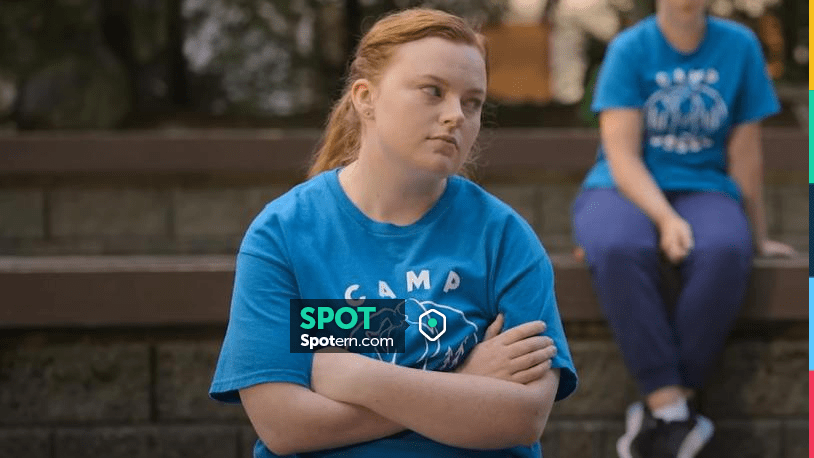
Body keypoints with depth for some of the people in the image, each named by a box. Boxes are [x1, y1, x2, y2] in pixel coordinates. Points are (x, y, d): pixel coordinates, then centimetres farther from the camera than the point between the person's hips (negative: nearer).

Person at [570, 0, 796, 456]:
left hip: (703, 190, 1)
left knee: (724, 252, -36)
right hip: (624, 189, -1)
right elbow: (622, 154, -11)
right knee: (620, 250, -38)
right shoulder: (630, 49, -4)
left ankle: (660, 407, -26)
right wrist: (666, 218, -25)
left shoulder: (739, 46, 2)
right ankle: (674, 411, -33)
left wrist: (758, 237, 11)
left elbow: (745, 153, 7)